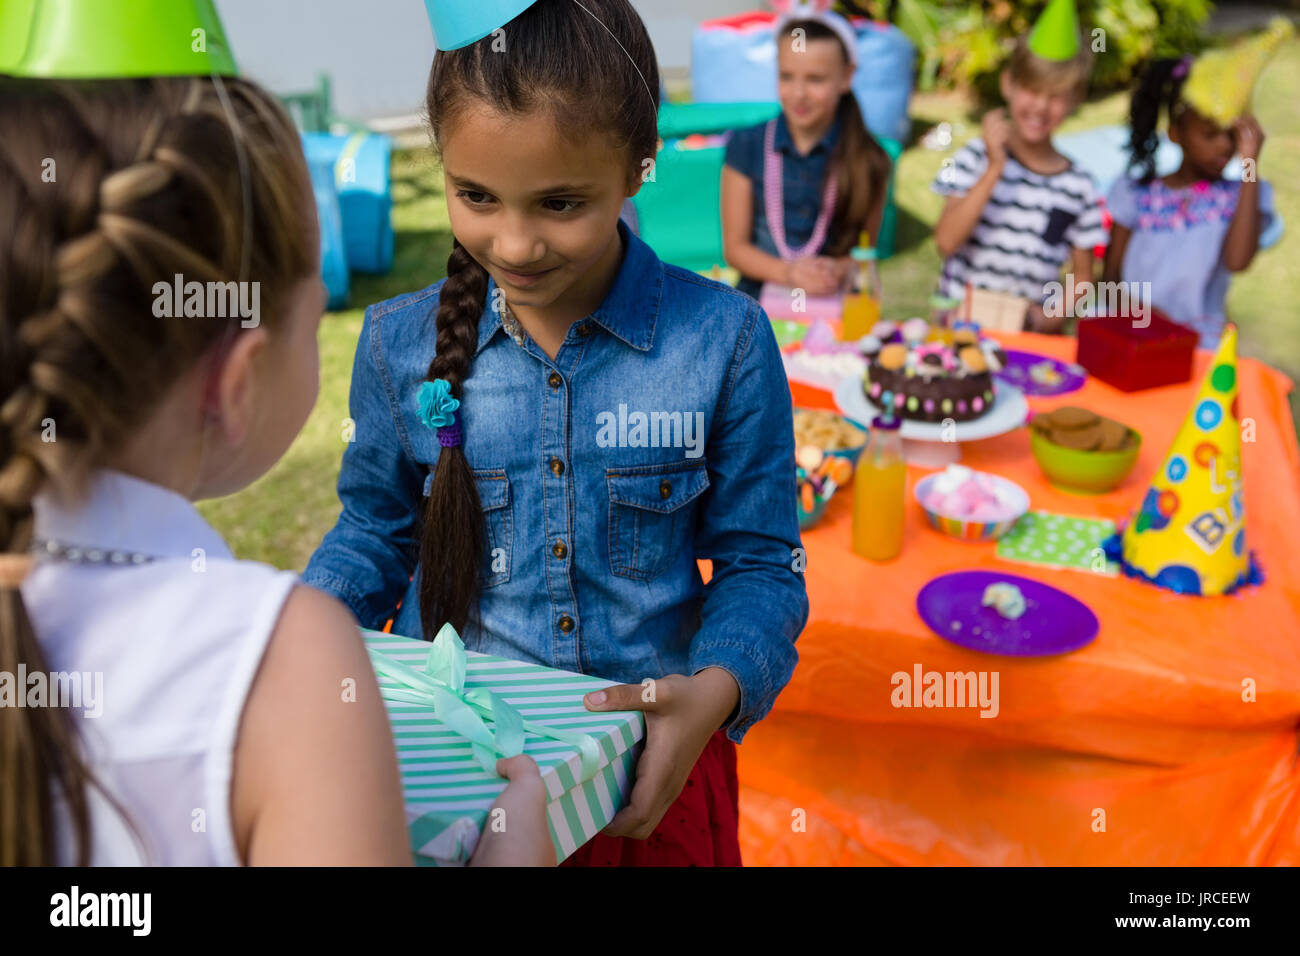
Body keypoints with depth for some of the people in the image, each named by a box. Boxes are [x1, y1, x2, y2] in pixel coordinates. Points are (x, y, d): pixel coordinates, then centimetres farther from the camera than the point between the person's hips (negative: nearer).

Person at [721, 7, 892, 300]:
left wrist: (839, 269, -13)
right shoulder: (747, 145, 2)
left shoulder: (868, 158, 1)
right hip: (758, 296, 1)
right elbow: (735, 246, 5)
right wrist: (787, 272, -13)